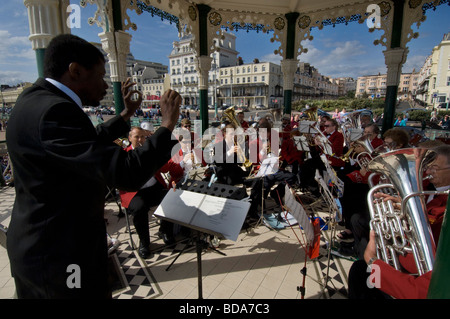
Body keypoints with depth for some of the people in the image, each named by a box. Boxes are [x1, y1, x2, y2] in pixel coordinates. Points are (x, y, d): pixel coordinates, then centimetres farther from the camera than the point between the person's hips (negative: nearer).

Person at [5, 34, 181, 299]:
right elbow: (128, 173, -34)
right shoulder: (54, 110, -28)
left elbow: (89, 143, 16)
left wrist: (127, 114, 16)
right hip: (64, 256, -10)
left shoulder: (37, 99, 4)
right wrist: (168, 124, -21)